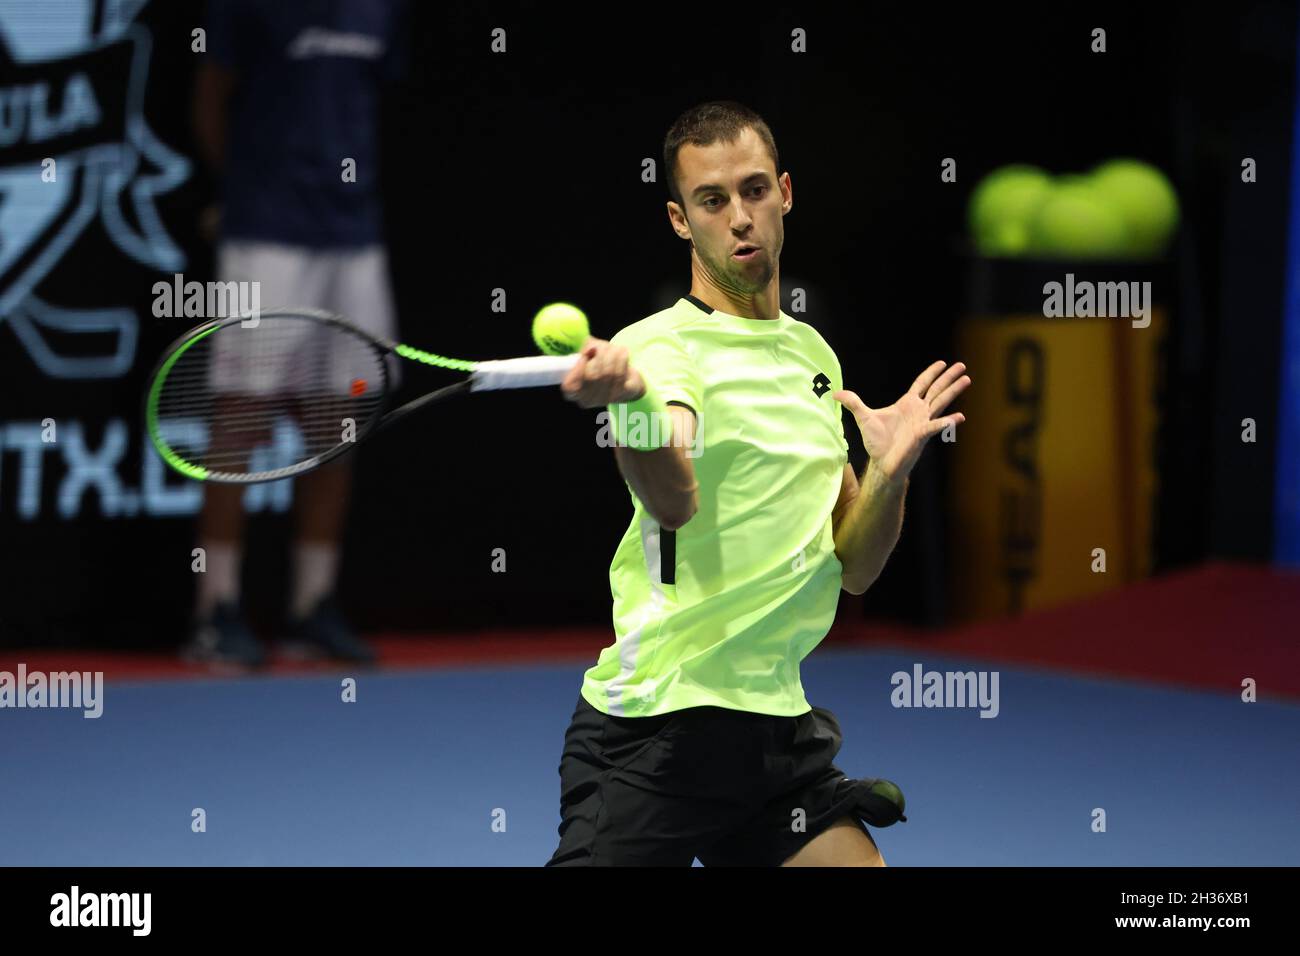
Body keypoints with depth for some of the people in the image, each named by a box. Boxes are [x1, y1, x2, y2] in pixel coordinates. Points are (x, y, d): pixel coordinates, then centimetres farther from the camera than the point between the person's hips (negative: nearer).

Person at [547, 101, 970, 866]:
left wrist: (890, 473, -3)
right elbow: (673, 503, -29)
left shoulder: (815, 354, 15)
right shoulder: (661, 344, -8)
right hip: (656, 726, -6)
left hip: (777, 727, 7)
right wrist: (632, 401, -50)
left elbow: (852, 571, 16)